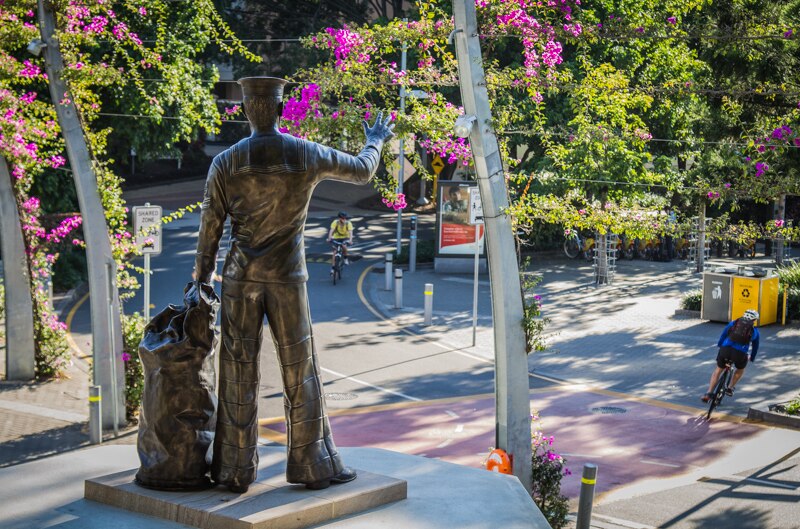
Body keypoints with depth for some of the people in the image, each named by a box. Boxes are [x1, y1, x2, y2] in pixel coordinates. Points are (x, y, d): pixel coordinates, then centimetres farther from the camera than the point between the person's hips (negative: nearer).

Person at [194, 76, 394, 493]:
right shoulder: (309, 155, -5)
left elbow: (210, 228, 0)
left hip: (241, 277, 1)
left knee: (239, 372, 6)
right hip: (288, 278, -1)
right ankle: (313, 465, 14)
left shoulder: (225, 163, -5)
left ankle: (235, 471, 11)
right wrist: (375, 142, 32)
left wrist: (202, 279, 11)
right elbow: (362, 171, 11)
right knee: (299, 372, 8)